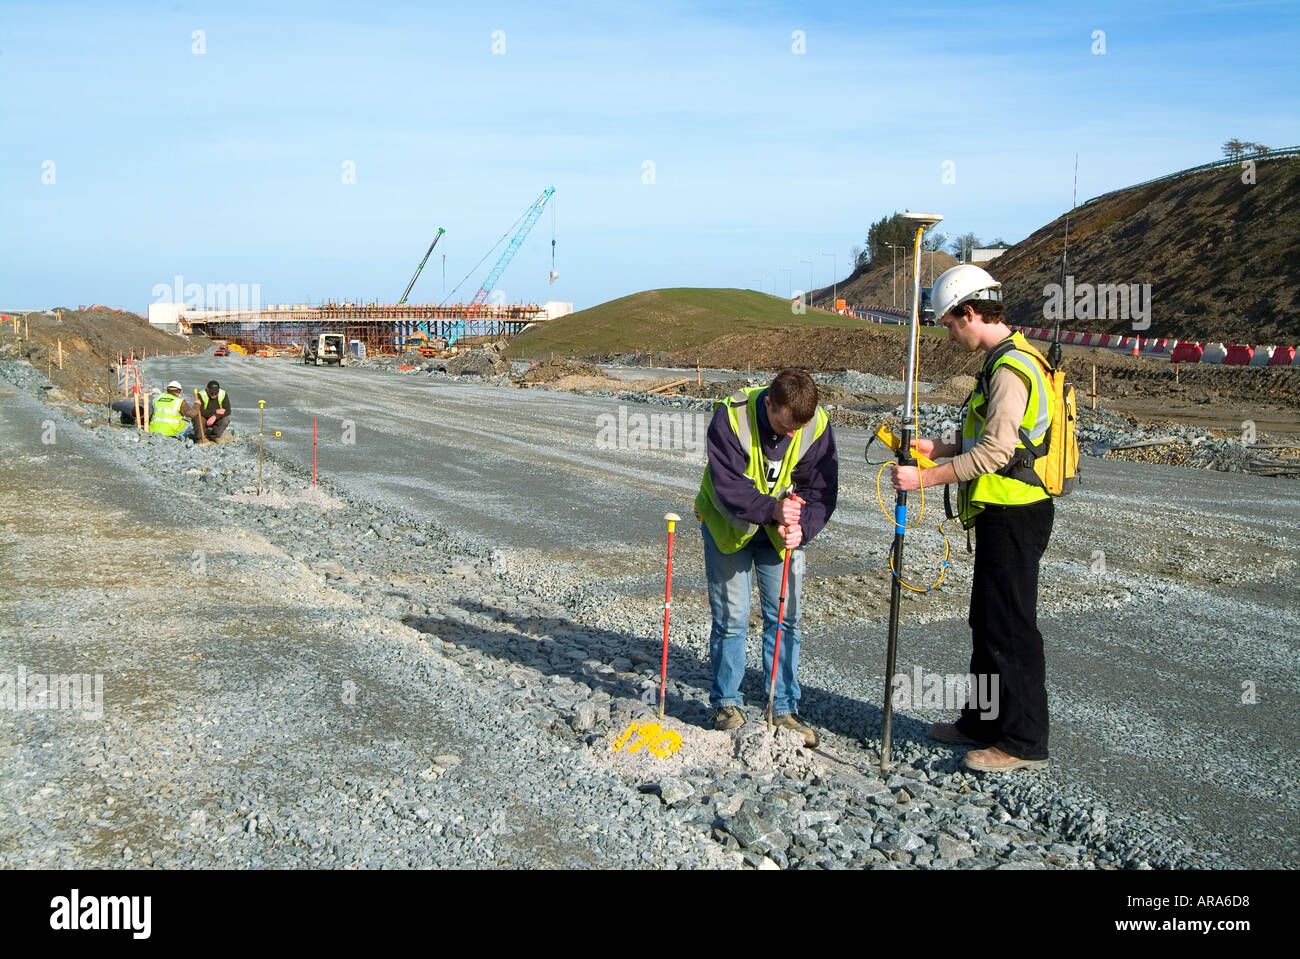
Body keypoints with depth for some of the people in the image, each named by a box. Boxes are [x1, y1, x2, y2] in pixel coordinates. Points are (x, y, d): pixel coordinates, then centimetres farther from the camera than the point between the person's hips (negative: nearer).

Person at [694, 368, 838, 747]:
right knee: (730, 617, -1)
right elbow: (727, 489, -29)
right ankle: (726, 703, 16)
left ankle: (783, 708, 12)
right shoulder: (731, 417, -28)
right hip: (728, 524, -2)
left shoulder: (818, 425, -19)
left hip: (784, 528, 3)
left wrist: (802, 527, -32)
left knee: (786, 617, 1)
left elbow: (821, 491, -13)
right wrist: (771, 510, -44)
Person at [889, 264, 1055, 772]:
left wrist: (925, 479, -24)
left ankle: (1026, 742, 7)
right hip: (1003, 515, 11)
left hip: (1014, 516, -11)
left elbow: (994, 453, -25)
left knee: (1010, 627, -3)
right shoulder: (1004, 361, 15)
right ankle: (983, 721, 30)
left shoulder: (1011, 368, -19)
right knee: (987, 621, 18)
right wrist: (937, 448, 15)